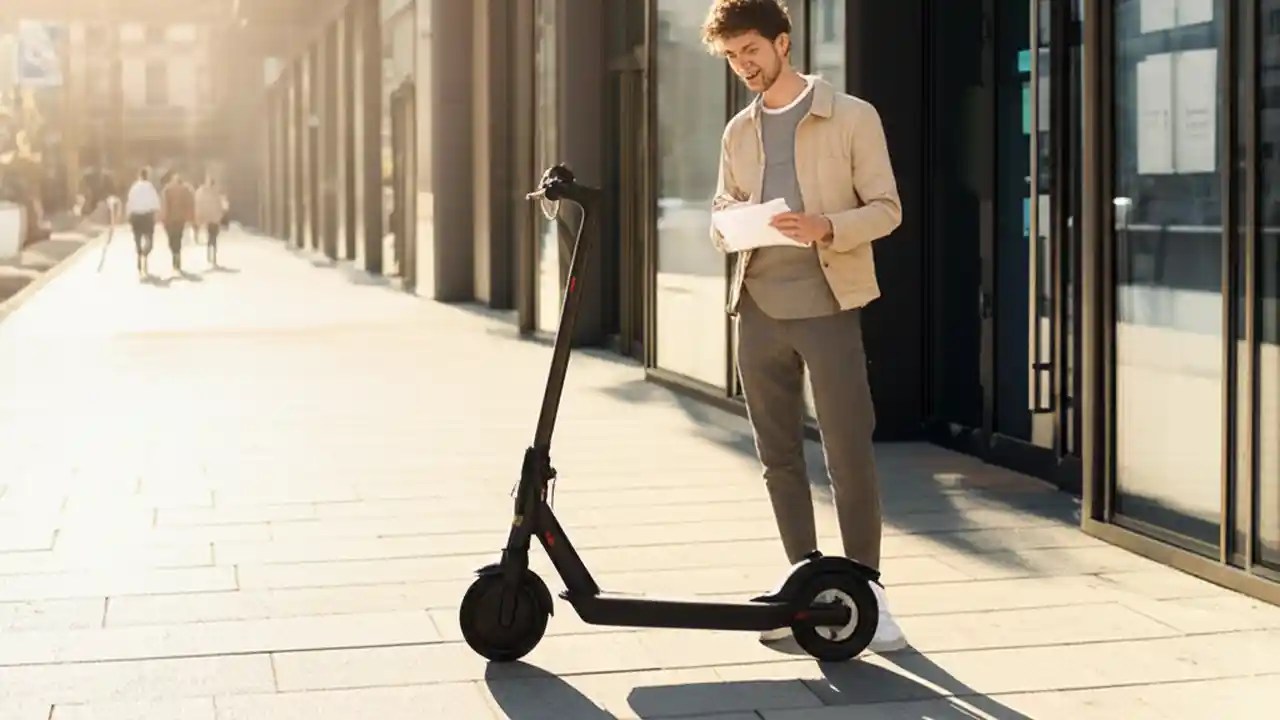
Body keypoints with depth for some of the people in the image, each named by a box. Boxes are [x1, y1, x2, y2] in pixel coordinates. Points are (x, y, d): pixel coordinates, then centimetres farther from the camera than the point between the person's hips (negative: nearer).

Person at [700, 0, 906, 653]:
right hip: (759, 311, 5)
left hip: (827, 307, -5)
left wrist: (828, 227, -21)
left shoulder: (852, 117, -1)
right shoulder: (738, 133, 14)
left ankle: (866, 588, 6)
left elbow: (886, 208, -2)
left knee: (850, 456, -4)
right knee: (779, 457, 8)